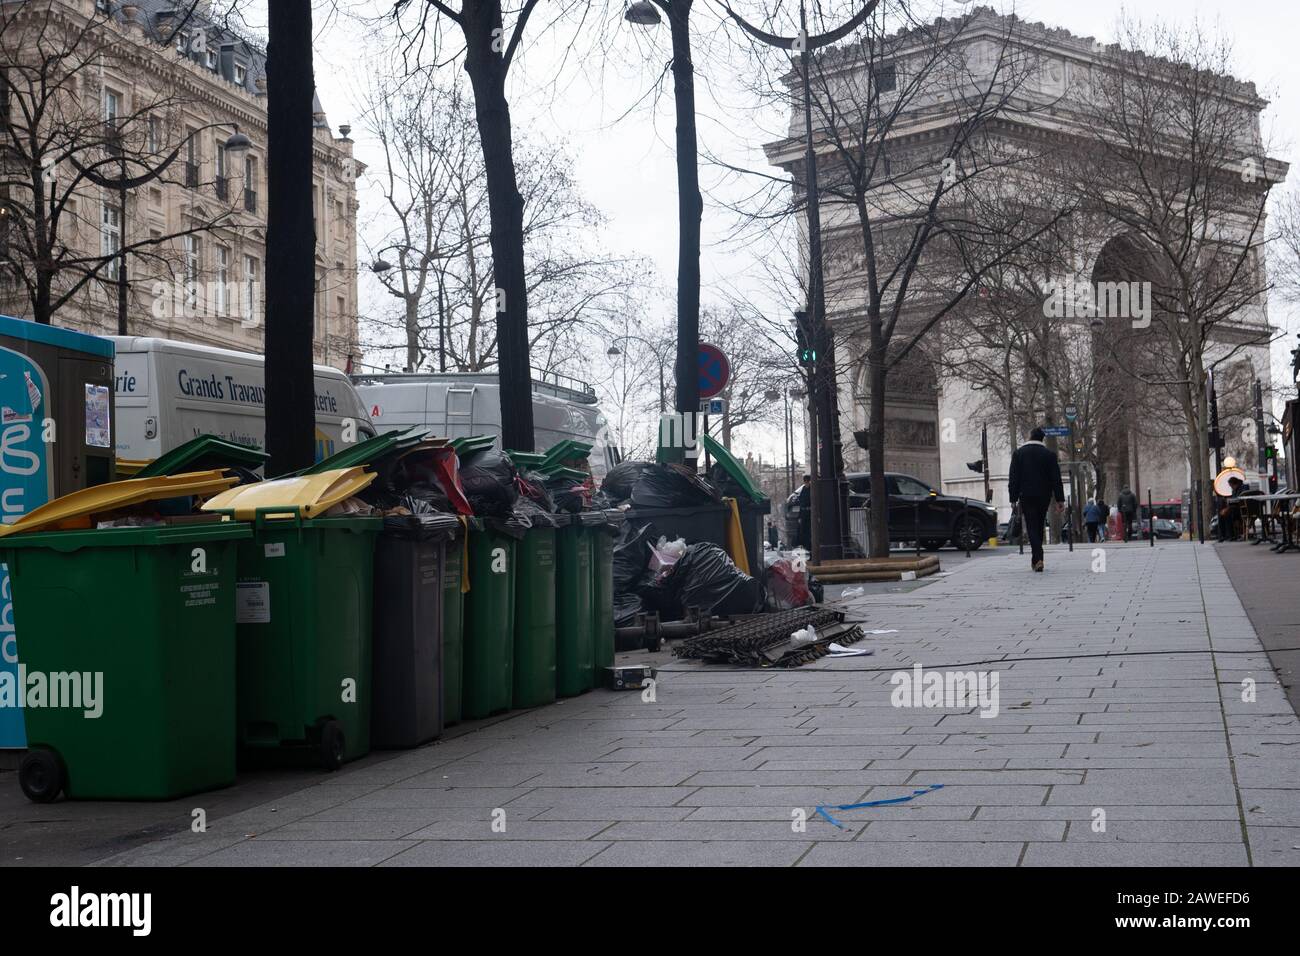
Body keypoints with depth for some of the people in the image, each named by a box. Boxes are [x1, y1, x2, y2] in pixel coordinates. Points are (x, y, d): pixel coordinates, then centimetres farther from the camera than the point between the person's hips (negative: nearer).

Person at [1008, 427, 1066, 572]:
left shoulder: (1018, 453, 0)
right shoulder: (1049, 454, 1)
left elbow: (1013, 478, -2)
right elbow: (1056, 478, 0)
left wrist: (1013, 498, 1)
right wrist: (1060, 499, 2)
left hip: (1026, 496, -2)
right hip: (1044, 495, 2)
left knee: (1032, 527, -4)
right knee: (1039, 527, 14)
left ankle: (1038, 558, -20)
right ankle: (1036, 558, 21)